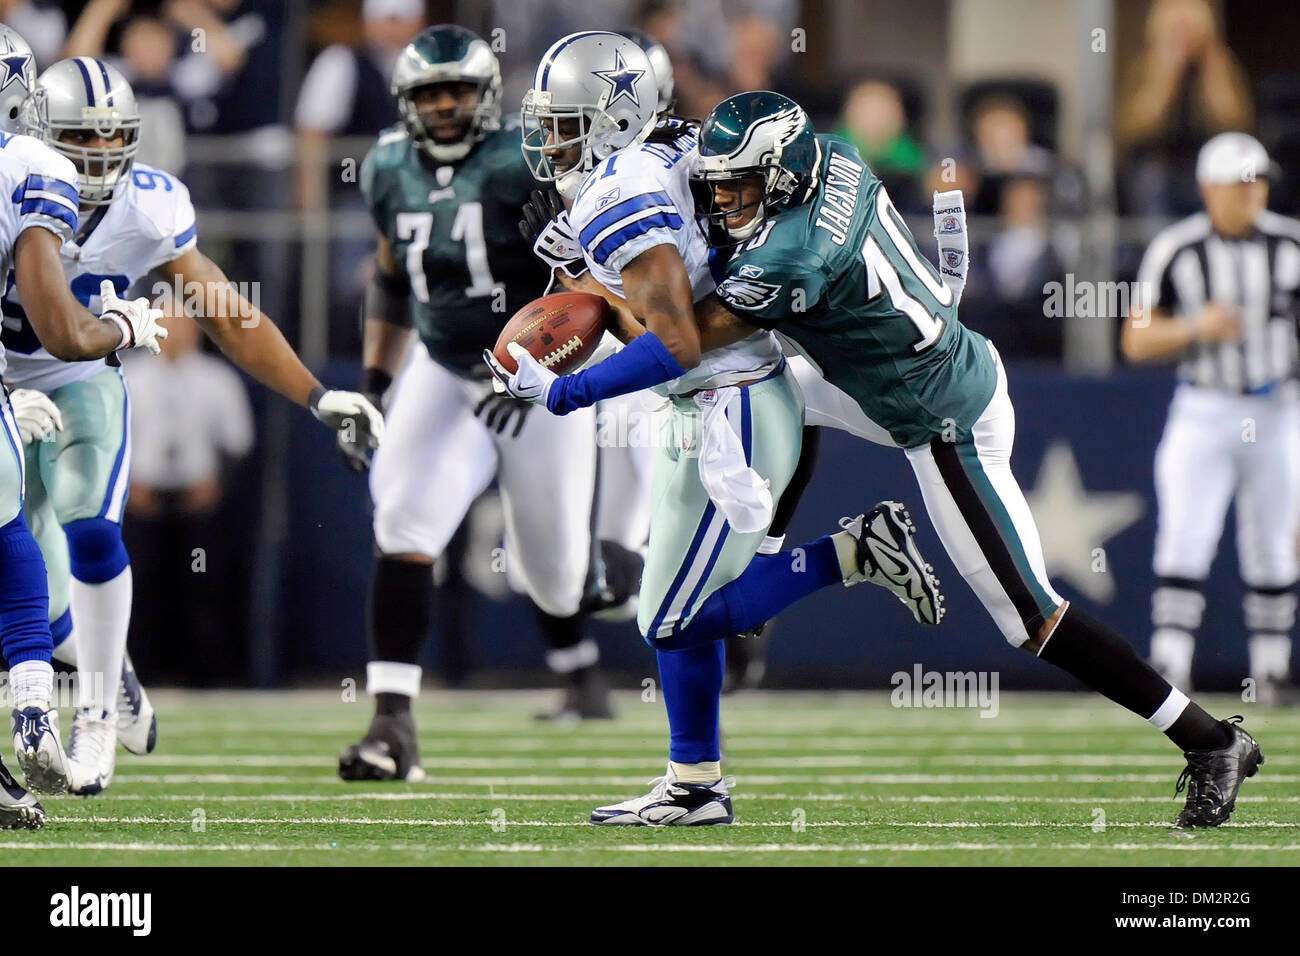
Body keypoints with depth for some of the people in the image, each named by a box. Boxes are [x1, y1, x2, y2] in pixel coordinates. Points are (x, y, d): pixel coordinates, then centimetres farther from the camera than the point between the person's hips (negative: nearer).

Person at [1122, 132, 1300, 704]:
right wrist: (1196, 327, -21)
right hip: (1203, 414, -2)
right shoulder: (1176, 251, -6)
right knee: (1184, 540, -13)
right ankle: (1170, 663, -14)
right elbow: (1137, 341, -5)